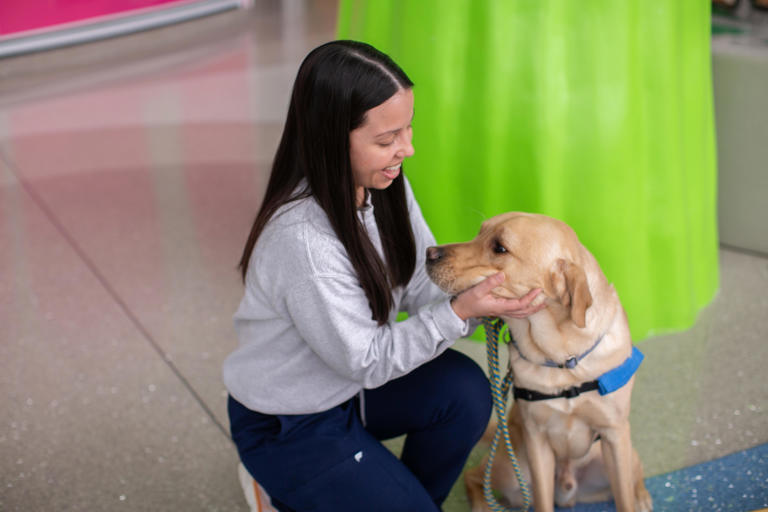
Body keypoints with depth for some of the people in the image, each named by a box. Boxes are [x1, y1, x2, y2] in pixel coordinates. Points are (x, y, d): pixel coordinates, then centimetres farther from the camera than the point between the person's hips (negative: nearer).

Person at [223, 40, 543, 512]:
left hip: (349, 383, 7)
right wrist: (460, 312, -31)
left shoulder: (385, 185, -10)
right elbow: (366, 362, -25)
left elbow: (423, 285, -5)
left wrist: (486, 296, -23)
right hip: (287, 427, -7)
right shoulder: (302, 240, -35)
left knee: (465, 391, -16)